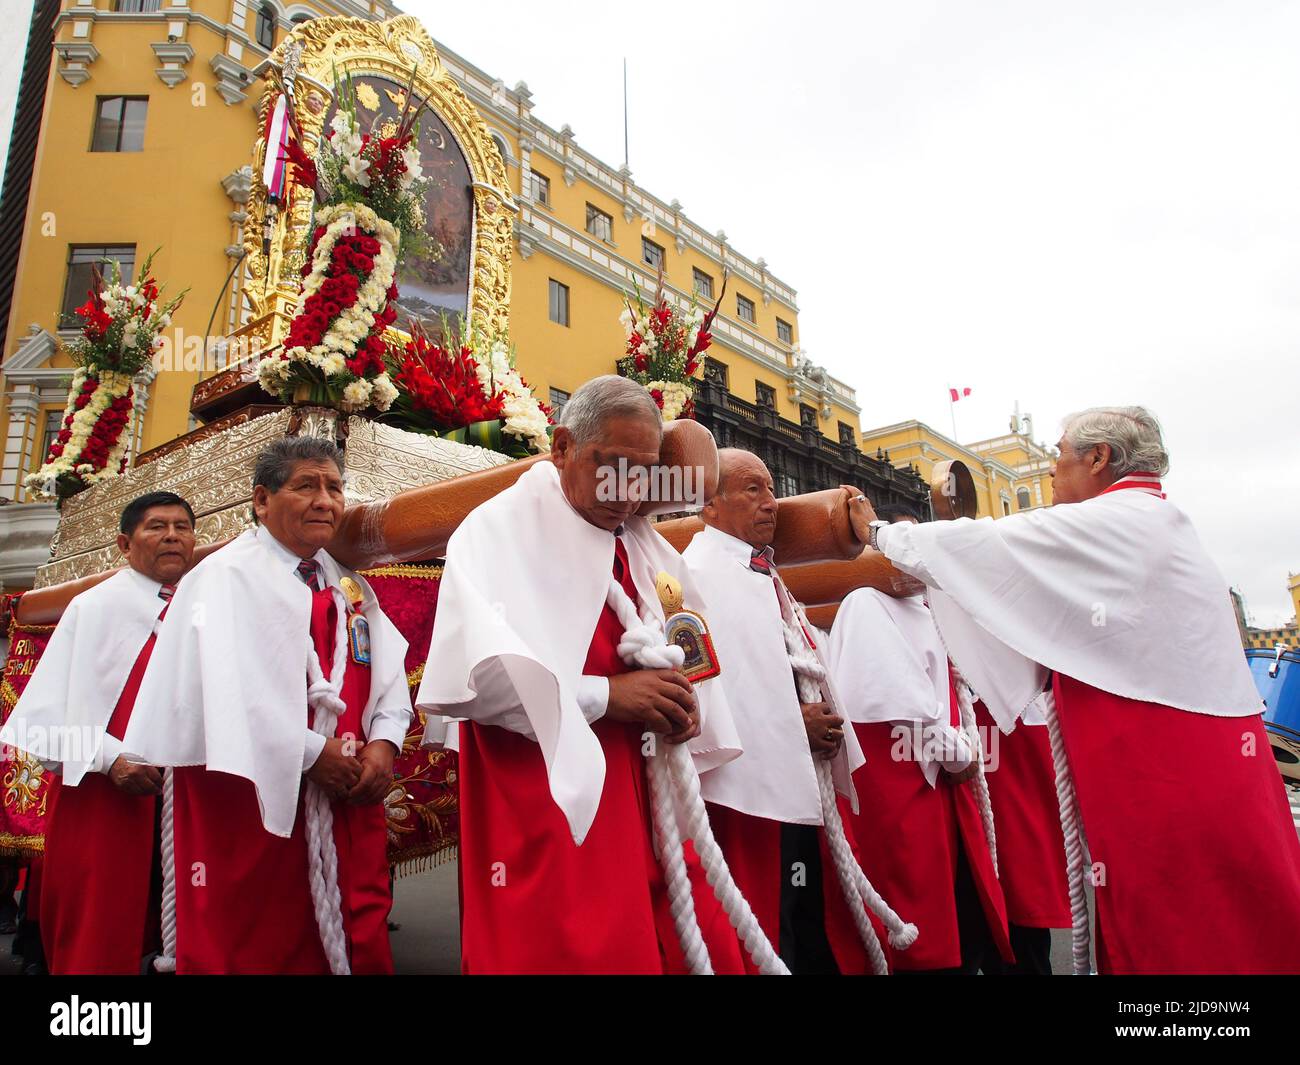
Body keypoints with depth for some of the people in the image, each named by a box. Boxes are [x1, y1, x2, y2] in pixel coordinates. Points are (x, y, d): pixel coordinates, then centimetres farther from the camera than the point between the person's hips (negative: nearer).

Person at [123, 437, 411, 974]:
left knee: (359, 941, 12)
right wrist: (310, 754, -17)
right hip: (255, 796, -6)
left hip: (350, 791, 6)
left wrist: (384, 741, -9)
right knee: (257, 947, 7)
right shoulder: (227, 576, -7)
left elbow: (390, 670, 8)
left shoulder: (349, 586, 14)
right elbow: (230, 687, -18)